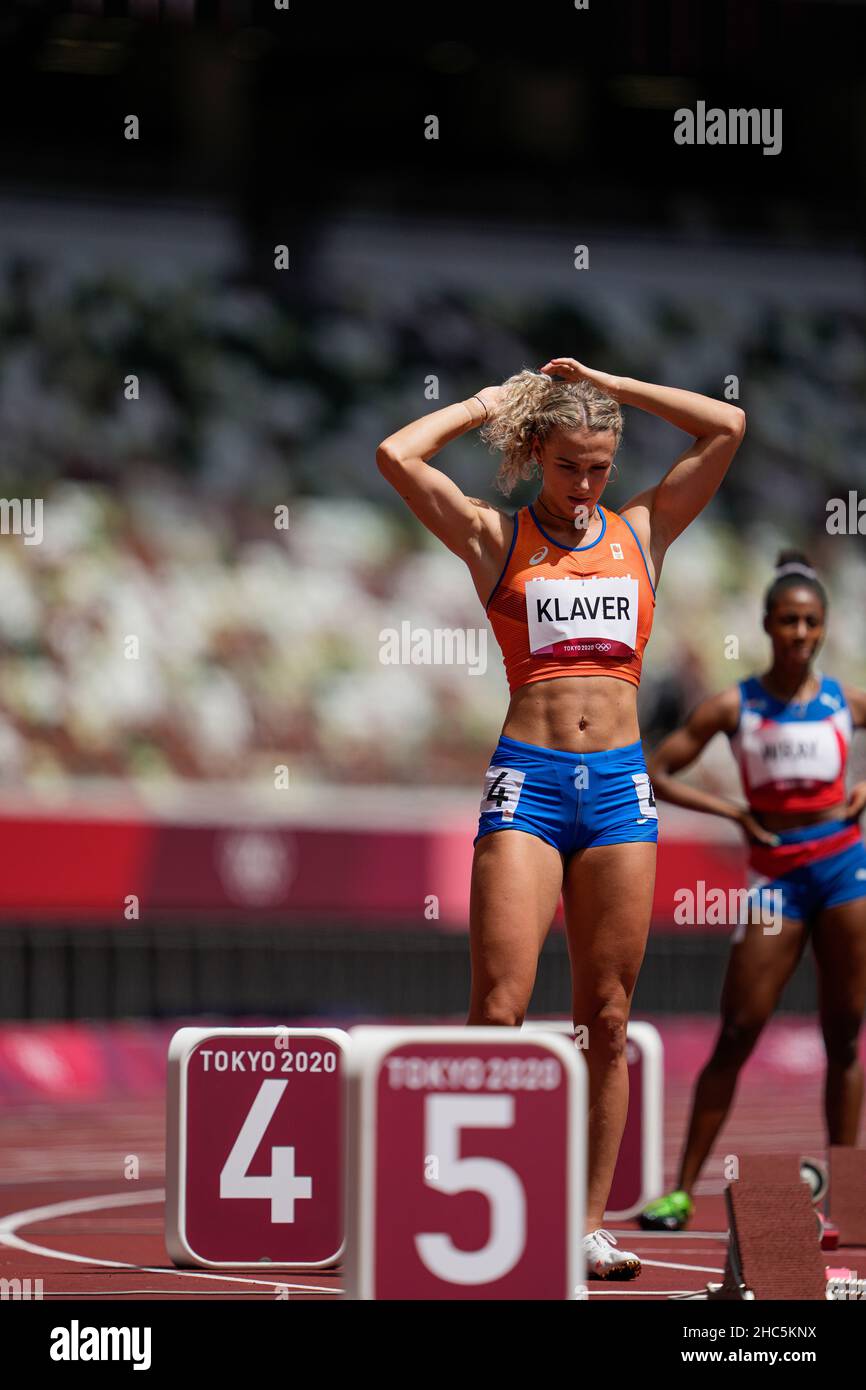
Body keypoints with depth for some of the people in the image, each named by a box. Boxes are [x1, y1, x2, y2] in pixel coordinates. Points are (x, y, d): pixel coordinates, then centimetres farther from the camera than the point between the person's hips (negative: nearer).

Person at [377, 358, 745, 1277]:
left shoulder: (642, 531, 13)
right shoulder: (494, 538, 6)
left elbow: (728, 428, 6)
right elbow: (396, 455, -6)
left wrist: (602, 385, 9)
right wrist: (487, 403, 8)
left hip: (619, 786, 3)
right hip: (527, 780, -3)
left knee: (606, 1020, 3)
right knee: (498, 1008, -11)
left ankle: (591, 1223, 7)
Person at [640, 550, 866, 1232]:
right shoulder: (734, 706, 1)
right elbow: (656, 774, 1)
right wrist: (735, 812, -6)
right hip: (776, 876, -1)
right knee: (737, 1035, -5)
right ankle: (683, 1190, -1)